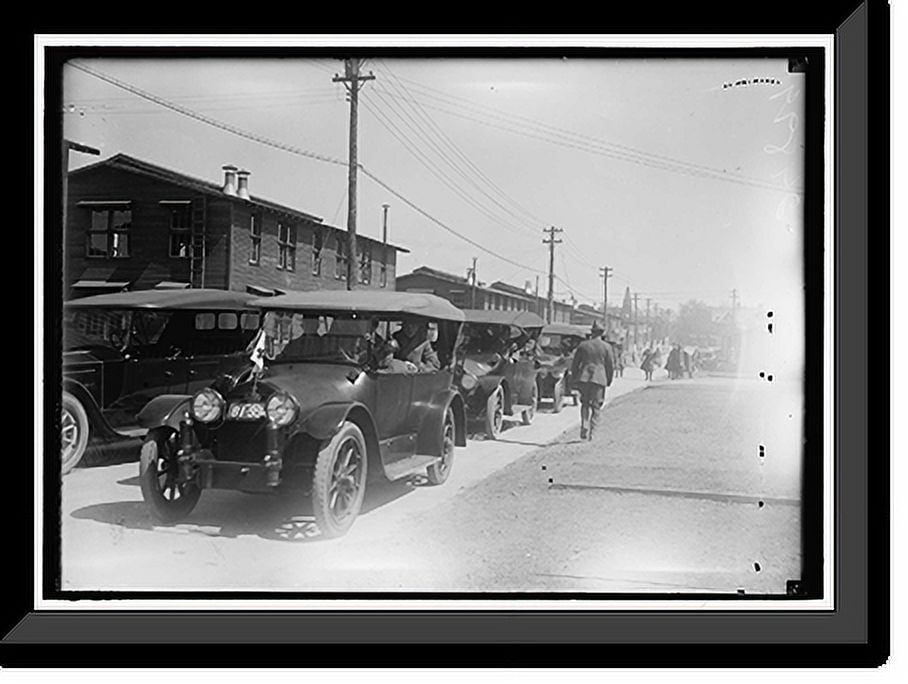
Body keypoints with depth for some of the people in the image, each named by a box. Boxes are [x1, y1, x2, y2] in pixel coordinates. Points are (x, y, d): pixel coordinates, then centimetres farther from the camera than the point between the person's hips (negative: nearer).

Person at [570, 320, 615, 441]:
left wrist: (573, 380, 14)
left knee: (585, 403, 17)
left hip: (584, 377, 1)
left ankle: (584, 425, -3)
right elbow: (610, 365, 2)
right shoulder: (606, 347, 1)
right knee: (596, 406, 7)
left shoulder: (583, 345, 5)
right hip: (599, 378, -1)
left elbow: (575, 364, 6)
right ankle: (591, 432, 4)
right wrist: (609, 380, 15)